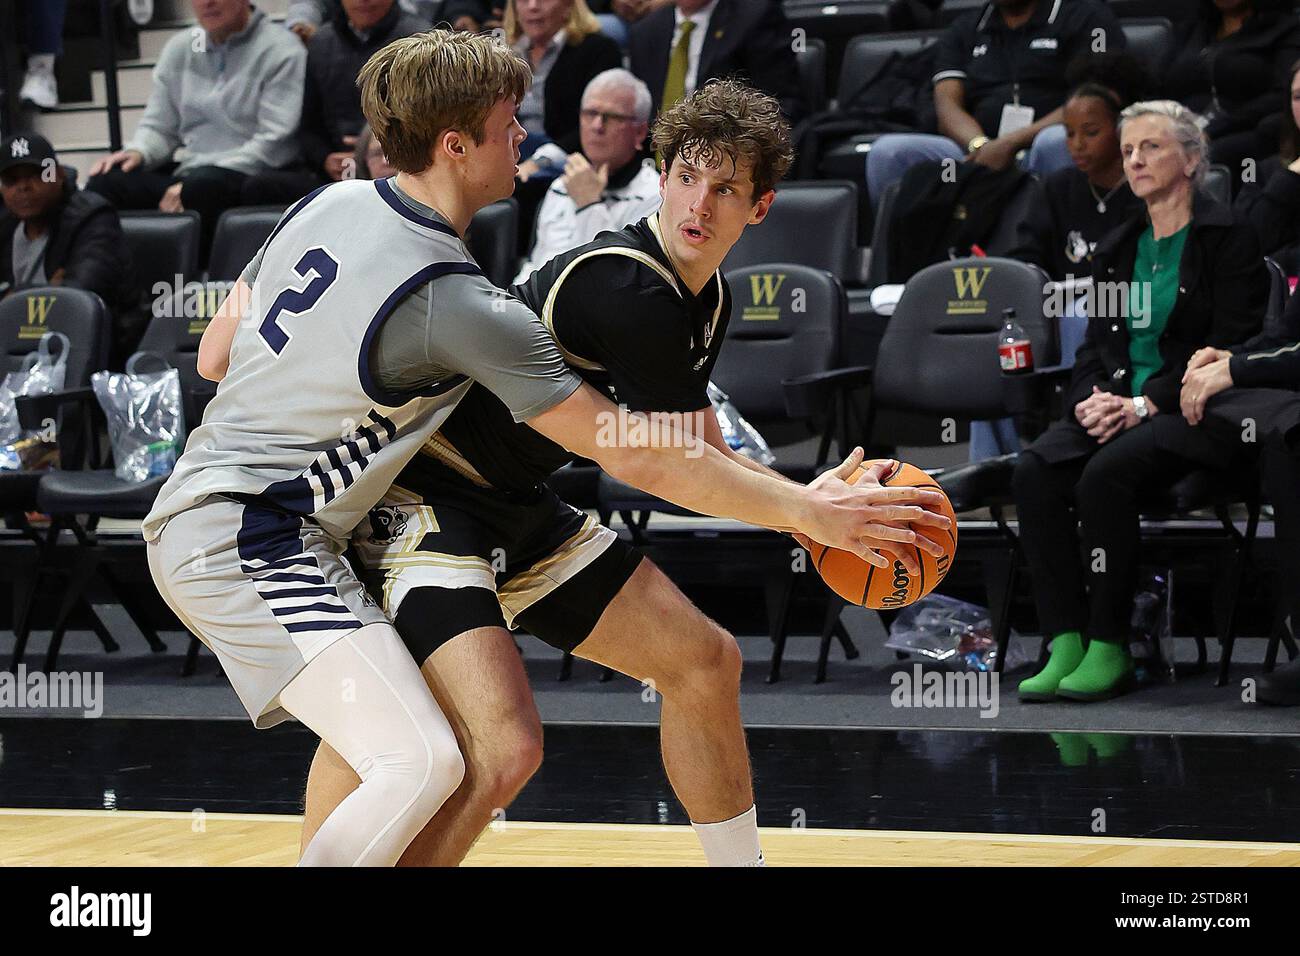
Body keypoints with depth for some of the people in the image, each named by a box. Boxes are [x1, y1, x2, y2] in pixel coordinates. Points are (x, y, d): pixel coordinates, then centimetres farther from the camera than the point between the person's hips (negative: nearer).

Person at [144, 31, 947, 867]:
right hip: (252, 541, -10)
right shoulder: (462, 304, -19)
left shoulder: (329, 203, 5)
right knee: (423, 763, -23)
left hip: (198, 505, 10)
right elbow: (631, 455, -17)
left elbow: (215, 355, 16)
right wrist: (806, 510, -11)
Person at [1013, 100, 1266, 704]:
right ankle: (1064, 645, -27)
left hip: (1193, 413, -6)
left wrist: (1144, 404, -18)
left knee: (1106, 473, -34)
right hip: (1119, 405, 6)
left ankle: (1110, 649, -25)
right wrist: (1093, 398, -6)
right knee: (1034, 471, -24)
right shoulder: (1118, 249, 20)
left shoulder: (1228, 239, -1)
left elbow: (1230, 348, -9)